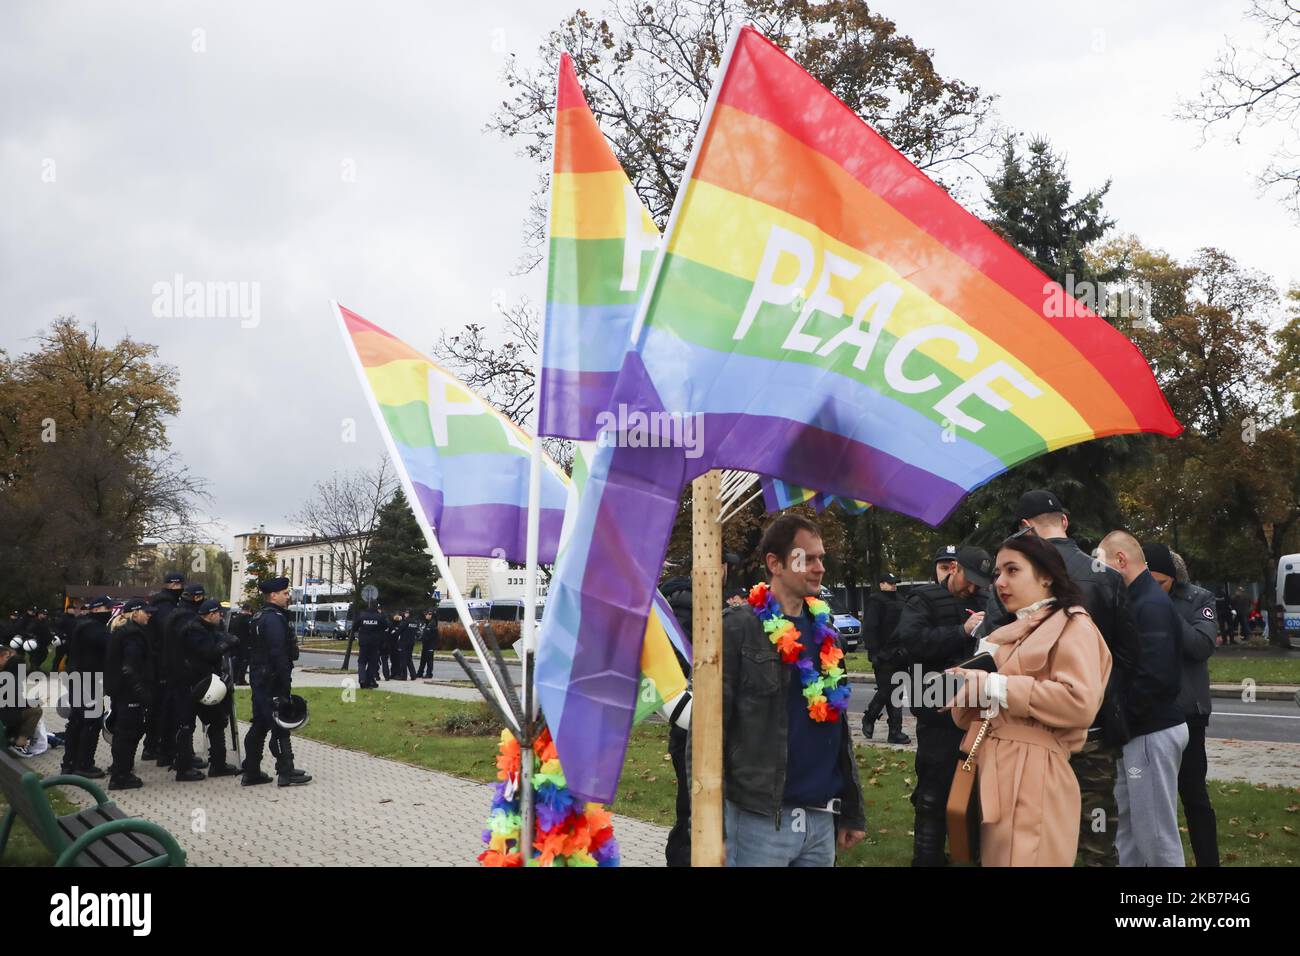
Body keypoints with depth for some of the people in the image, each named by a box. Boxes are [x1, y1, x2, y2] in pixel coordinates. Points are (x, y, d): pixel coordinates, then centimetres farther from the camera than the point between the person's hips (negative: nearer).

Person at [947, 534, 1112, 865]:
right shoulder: (1012, 633, 22)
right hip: (994, 774, 8)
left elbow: (1081, 702, -21)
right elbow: (965, 716, 18)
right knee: (994, 858, 11)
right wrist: (973, 684, -5)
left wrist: (998, 687, -14)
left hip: (1032, 777, -8)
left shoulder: (1072, 626, -3)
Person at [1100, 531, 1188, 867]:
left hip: (1153, 732, -10)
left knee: (1157, 835, 0)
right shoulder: (1139, 600, 12)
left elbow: (1154, 677, -26)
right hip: (1138, 729, 10)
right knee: (1125, 825, 16)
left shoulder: (1151, 605, -18)